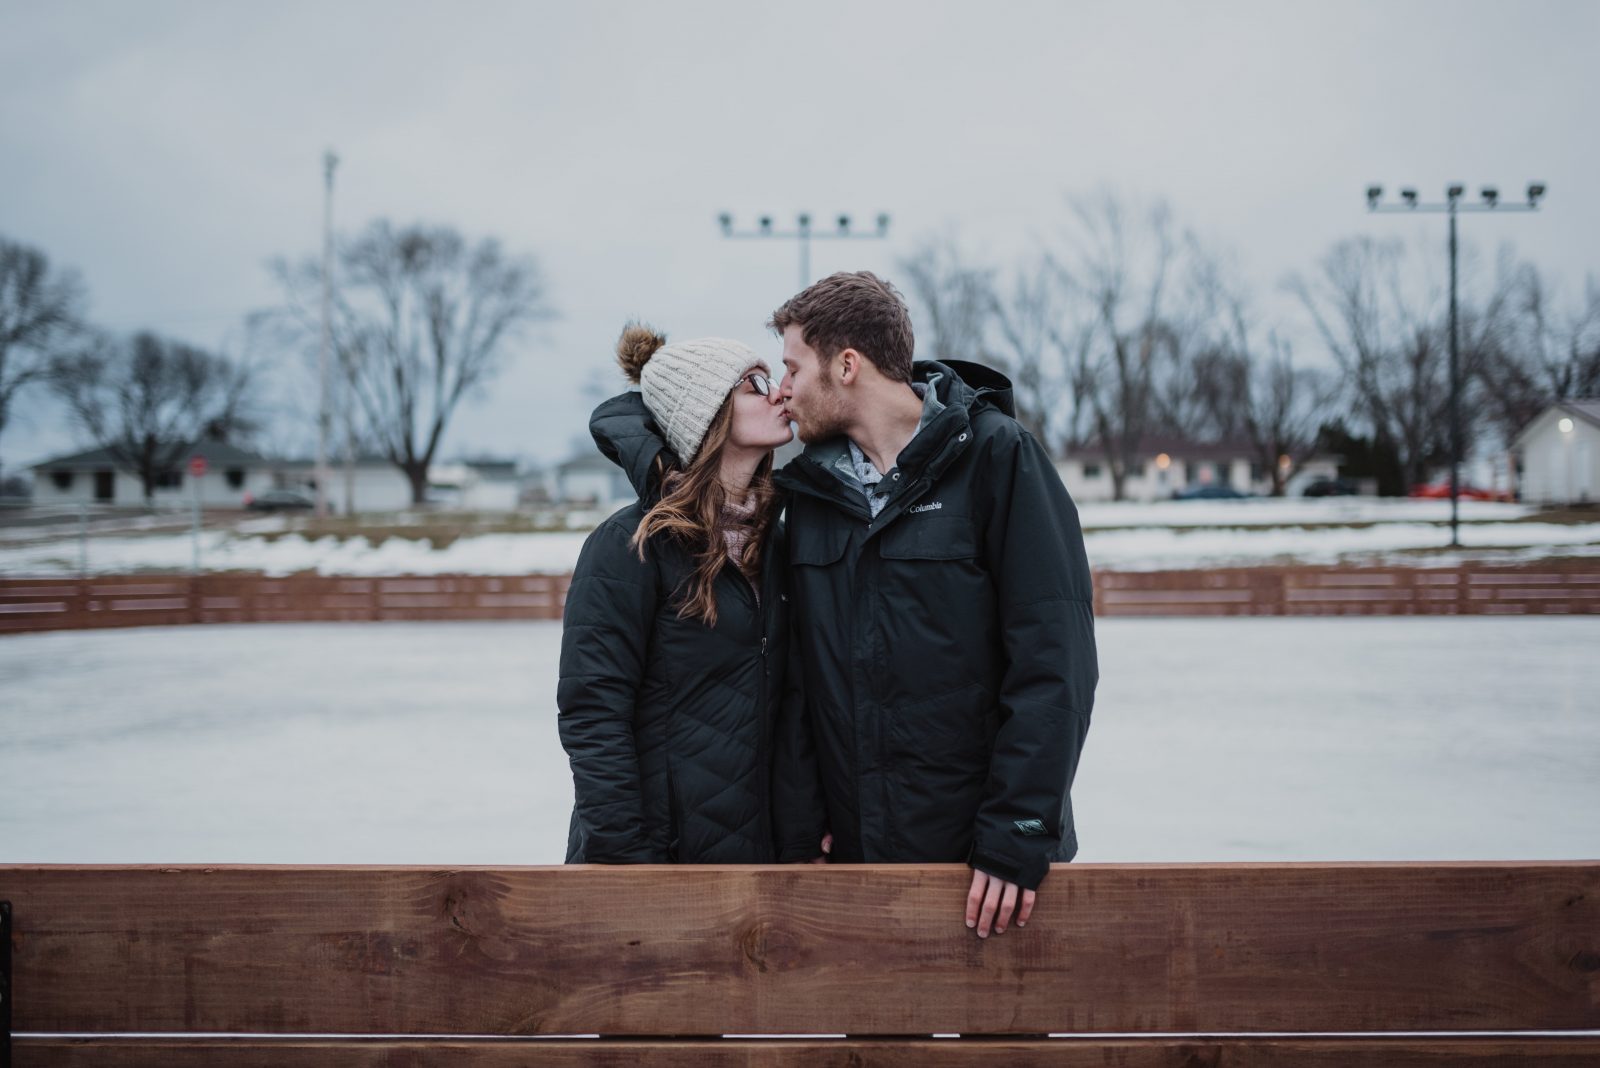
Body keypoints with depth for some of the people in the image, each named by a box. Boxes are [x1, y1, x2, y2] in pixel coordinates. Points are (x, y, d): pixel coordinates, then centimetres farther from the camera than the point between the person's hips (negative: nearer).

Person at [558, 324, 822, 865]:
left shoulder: (773, 542, 8)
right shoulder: (630, 544, -13)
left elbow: (791, 707, 12)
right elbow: (592, 715, -16)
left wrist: (803, 840, 7)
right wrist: (626, 860, -19)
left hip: (758, 847, 6)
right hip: (658, 848, -6)